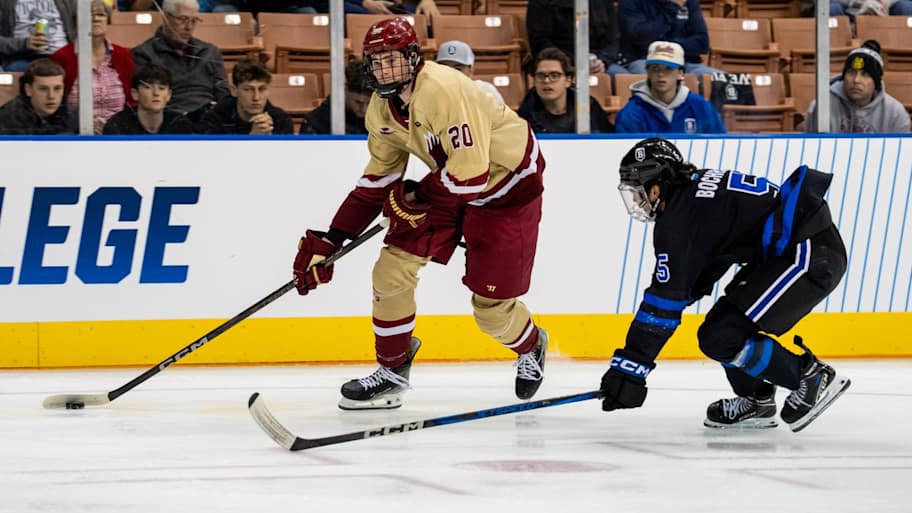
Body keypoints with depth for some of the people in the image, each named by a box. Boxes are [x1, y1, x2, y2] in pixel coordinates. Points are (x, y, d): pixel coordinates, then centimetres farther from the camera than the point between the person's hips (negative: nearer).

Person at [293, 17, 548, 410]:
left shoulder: (444, 91, -33)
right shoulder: (382, 106, -5)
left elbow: (471, 173, -35)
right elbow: (378, 179, 4)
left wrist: (417, 195, -19)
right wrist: (329, 241, -1)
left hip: (507, 183, -8)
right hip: (447, 182, 8)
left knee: (491, 307, -3)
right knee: (392, 267, -4)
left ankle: (530, 347, 32)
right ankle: (392, 371, 12)